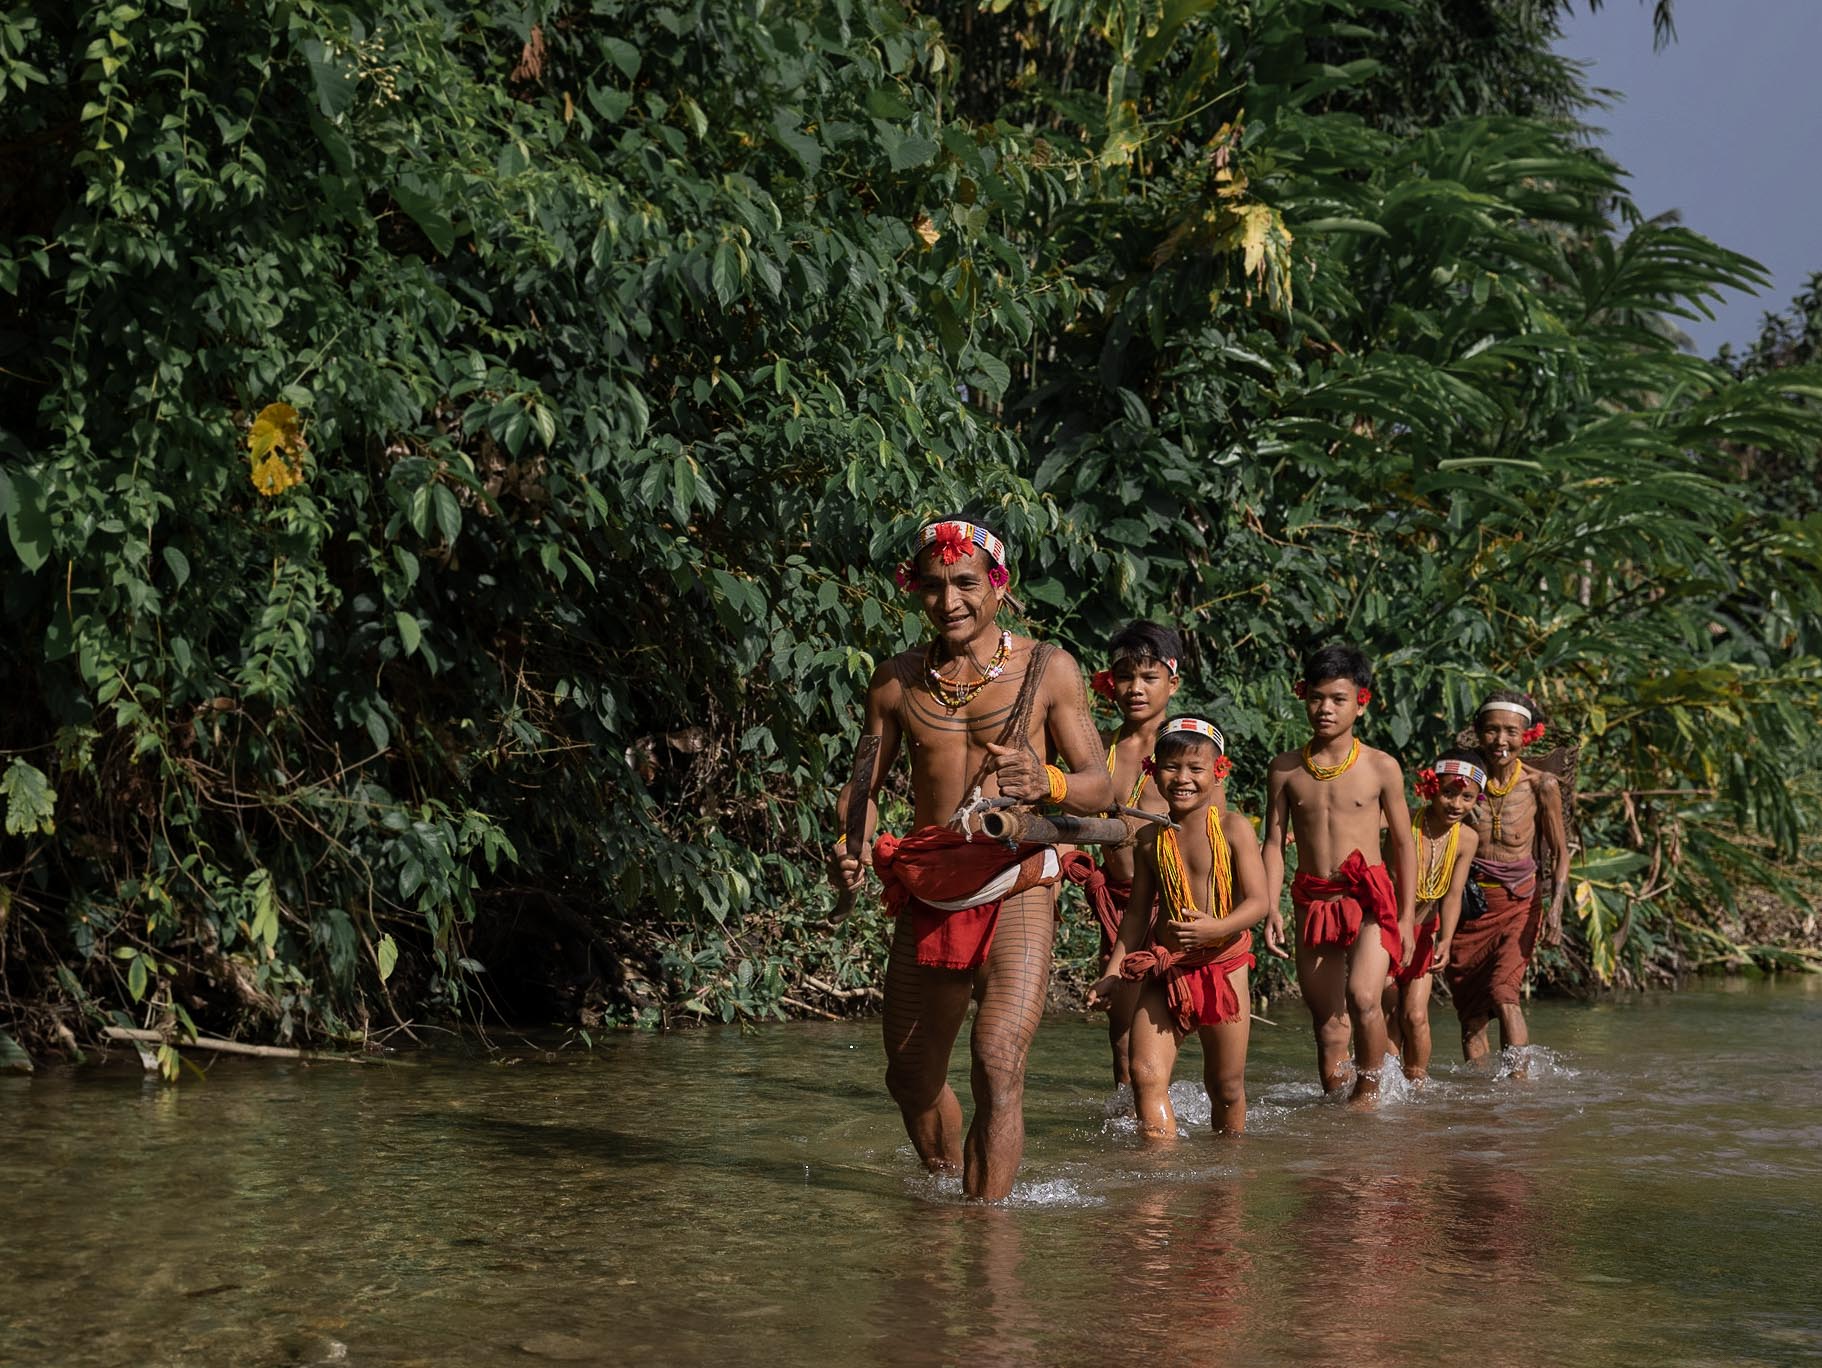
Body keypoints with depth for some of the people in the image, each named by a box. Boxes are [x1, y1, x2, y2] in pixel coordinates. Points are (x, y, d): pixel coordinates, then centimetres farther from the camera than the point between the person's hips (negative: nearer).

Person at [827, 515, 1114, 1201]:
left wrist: (1048, 784, -24)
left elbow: (1100, 788, -1)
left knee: (998, 1064, -22)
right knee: (910, 1076, 14)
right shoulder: (896, 680, 9)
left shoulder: (1046, 669, 0)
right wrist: (851, 845, -7)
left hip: (1015, 892, -4)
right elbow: (863, 784, 15)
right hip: (926, 895, 4)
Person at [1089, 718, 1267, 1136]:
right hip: (1165, 971, 3)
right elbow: (1137, 911, 15)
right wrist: (1114, 972, 9)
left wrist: (1217, 927, -30)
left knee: (1226, 1087, 7)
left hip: (1222, 968, -3)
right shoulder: (1152, 838, 6)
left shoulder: (1233, 828, -6)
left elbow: (1257, 901, -12)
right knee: (1146, 1074, -14)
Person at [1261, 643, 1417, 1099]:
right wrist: (1271, 909, -4)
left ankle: (1368, 1094, -5)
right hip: (1312, 904, 3)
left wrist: (1405, 917, 3)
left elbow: (1403, 845, 6)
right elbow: (1274, 843, 7)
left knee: (1363, 998, -23)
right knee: (1328, 1026, 6)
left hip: (1370, 899, -3)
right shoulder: (1285, 770, 4)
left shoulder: (1381, 767, 0)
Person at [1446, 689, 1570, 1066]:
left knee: (1502, 994, -19)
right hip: (1469, 903, 2)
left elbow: (1559, 852, 2)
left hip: (1519, 902, -2)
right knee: (1471, 1010, 3)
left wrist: (1556, 909, -11)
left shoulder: (1541, 785, -6)